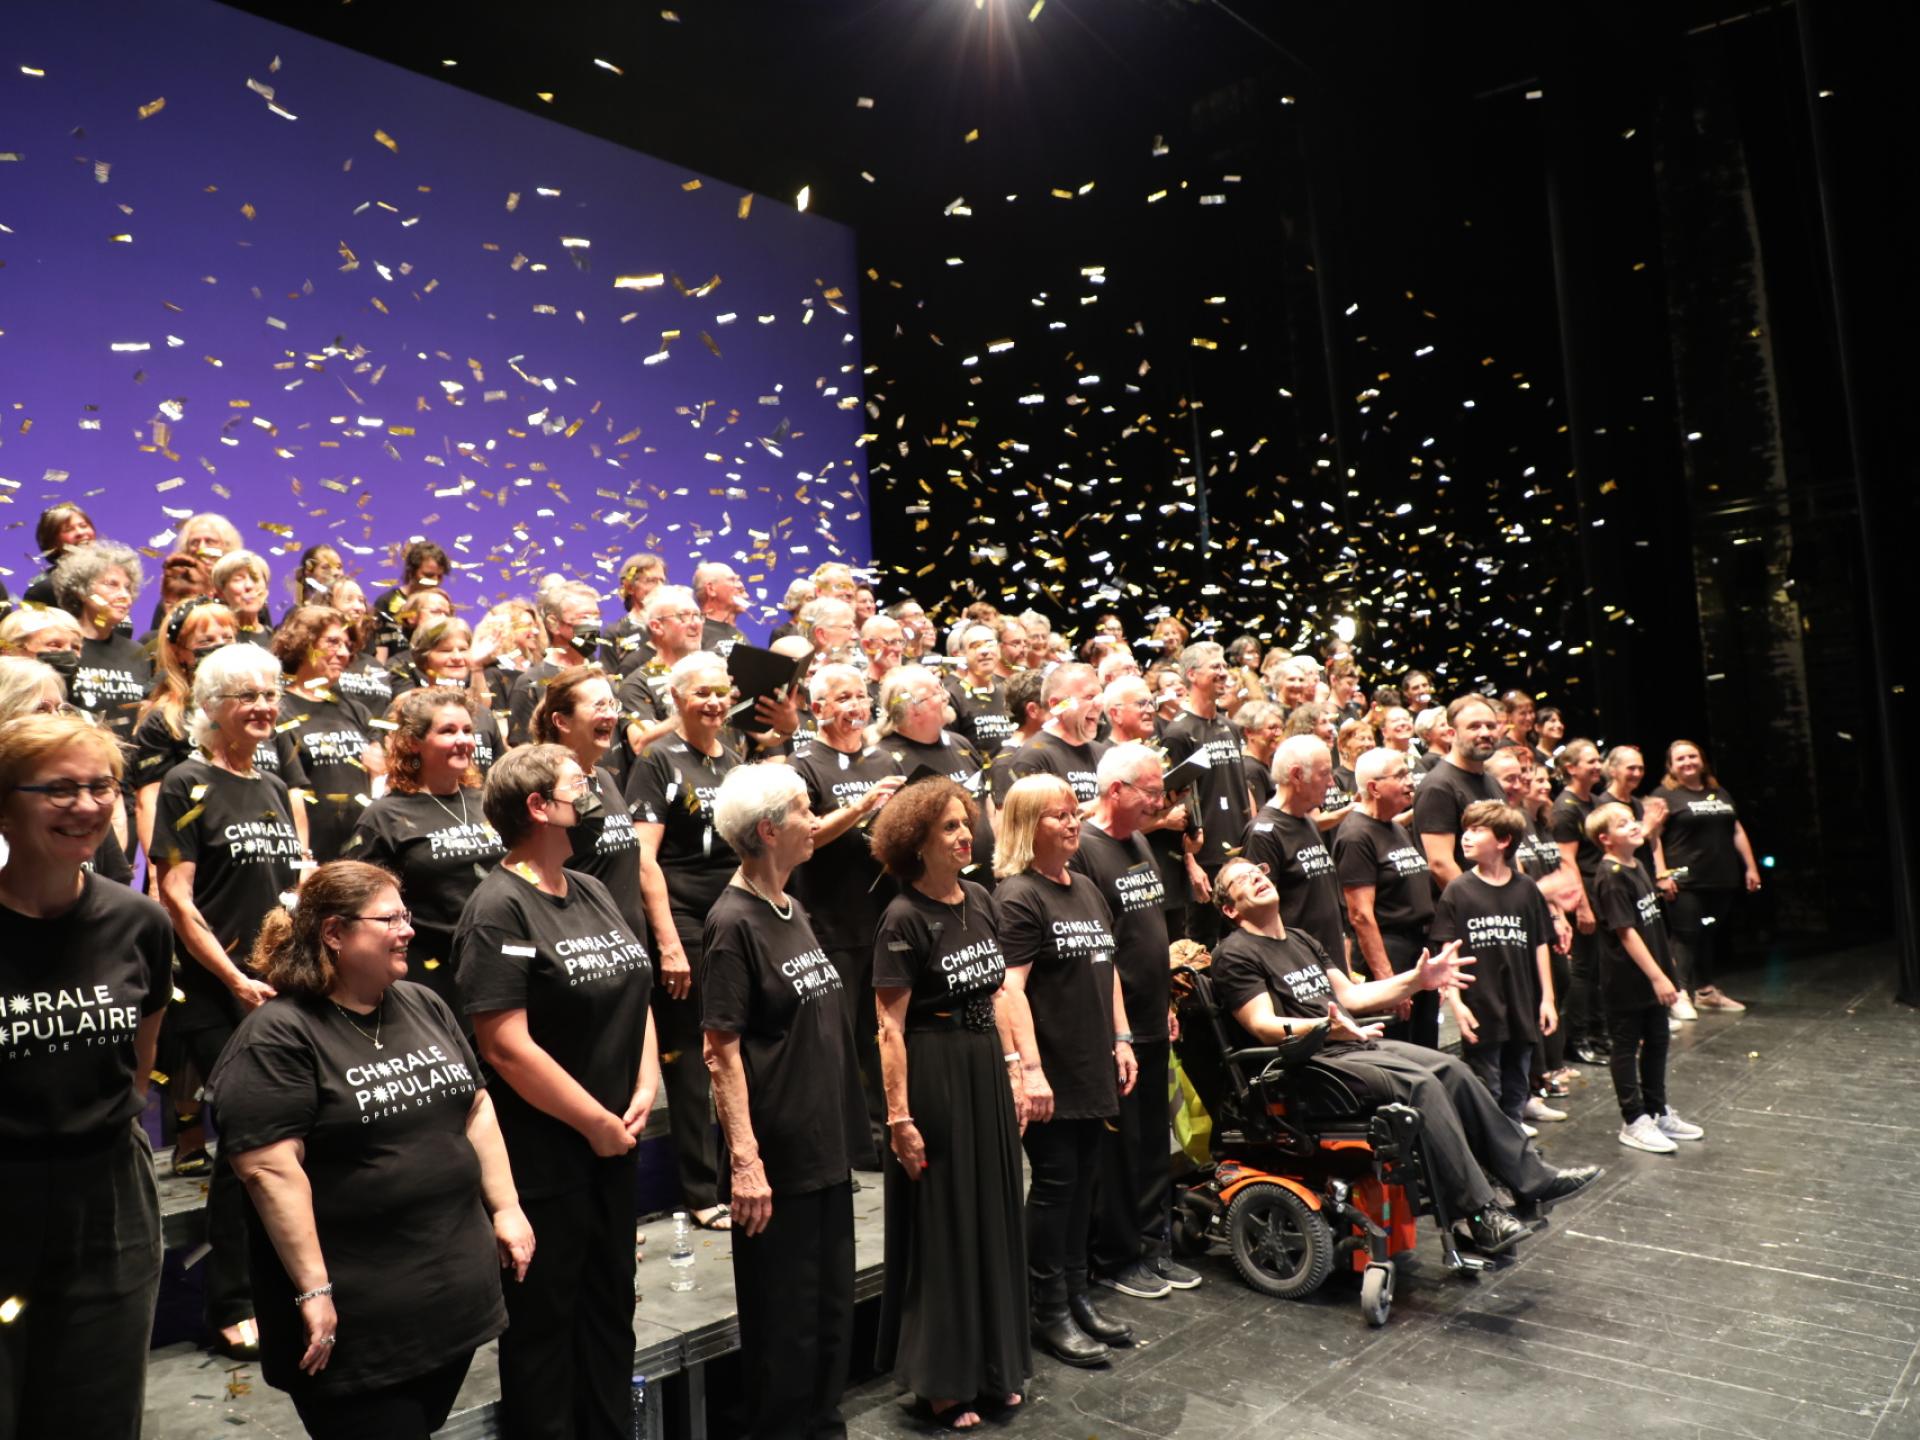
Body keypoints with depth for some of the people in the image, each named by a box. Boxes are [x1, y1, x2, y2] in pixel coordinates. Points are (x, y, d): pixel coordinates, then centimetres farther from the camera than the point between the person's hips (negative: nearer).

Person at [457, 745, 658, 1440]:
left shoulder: (593, 893, 8)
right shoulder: (500, 909, -17)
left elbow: (634, 997, 12)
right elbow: (506, 1046, -22)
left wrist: (646, 1087, -2)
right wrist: (596, 1123, -16)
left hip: (612, 1149, 8)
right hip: (543, 1161, -8)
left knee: (611, 1311, 19)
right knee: (545, 1326, 10)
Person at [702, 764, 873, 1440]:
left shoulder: (792, 912, 9)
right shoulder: (734, 922, -15)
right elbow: (720, 1048, -18)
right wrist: (744, 1158, -21)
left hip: (828, 1146, 8)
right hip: (778, 1157, -8)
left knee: (833, 1308, 18)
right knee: (783, 1320, 7)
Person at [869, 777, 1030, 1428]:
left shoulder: (980, 900, 4)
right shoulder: (904, 918, -16)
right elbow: (890, 1028, -16)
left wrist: (1014, 1068, 9)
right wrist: (900, 1117, -17)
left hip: (987, 1065, 7)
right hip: (934, 1072, -7)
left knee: (993, 1216, 16)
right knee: (942, 1225, 6)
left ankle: (992, 1366, 33)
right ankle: (942, 1381, 23)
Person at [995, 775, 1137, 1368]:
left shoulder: (1087, 890, 13)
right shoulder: (1016, 897, -13)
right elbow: (1010, 988, -20)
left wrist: (1121, 1040, 14)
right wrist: (1030, 1068, -25)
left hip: (1093, 1068, 8)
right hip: (1051, 1073, -8)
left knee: (1082, 1180, 15)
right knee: (1054, 1183, 1)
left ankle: (1078, 1295, 28)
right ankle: (1049, 1313, 15)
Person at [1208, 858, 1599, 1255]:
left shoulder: (1300, 941, 21)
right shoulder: (1235, 955, -7)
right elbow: (1264, 1027, -18)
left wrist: (1417, 980, 14)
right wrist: (1325, 1027, -35)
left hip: (1358, 1044, 9)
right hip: (1309, 1063, -9)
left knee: (1452, 1070, -6)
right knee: (1420, 1084, -25)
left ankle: (1531, 1180, 3)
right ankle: (1479, 1216, -20)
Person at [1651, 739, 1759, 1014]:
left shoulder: (1719, 793, 18)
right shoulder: (1665, 796, -4)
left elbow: (1737, 831, 21)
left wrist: (1750, 867, 16)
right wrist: (1662, 875, -18)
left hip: (1723, 881, 7)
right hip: (1686, 884, -7)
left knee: (1719, 936, 11)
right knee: (1687, 937, -9)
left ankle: (1708, 991, 24)